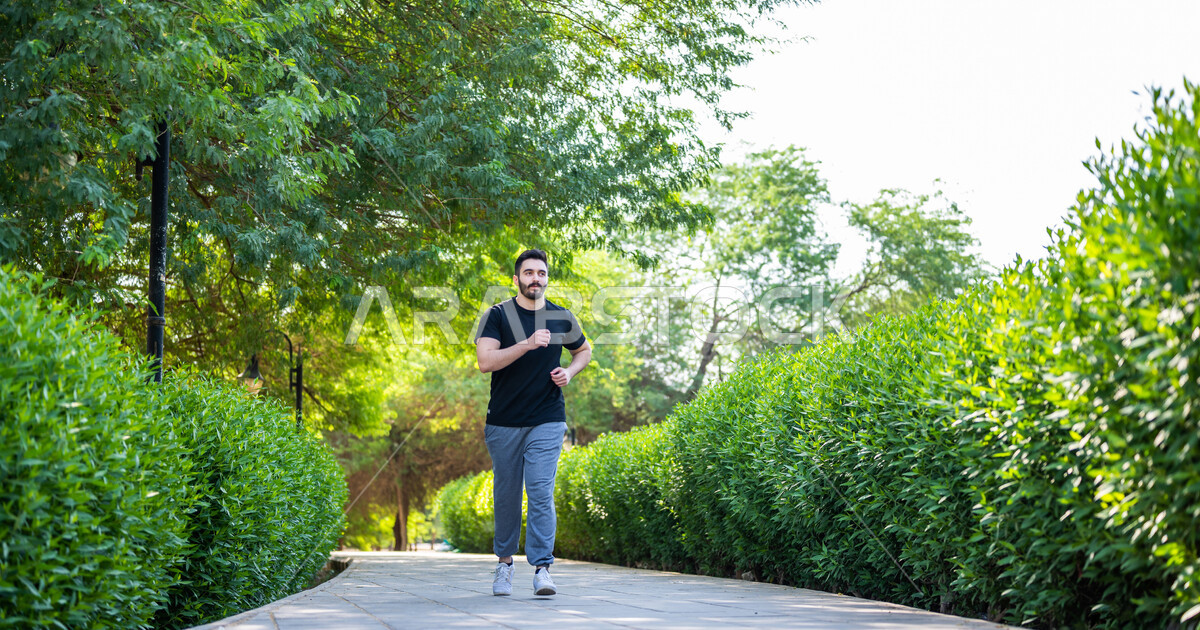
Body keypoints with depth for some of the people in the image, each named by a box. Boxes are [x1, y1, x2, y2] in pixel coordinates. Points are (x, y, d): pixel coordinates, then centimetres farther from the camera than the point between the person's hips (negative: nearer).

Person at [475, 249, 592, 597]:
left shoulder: (562, 318, 5)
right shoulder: (497, 316, -2)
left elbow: (584, 350, 24)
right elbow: (485, 361, -16)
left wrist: (569, 372, 3)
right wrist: (527, 344, -25)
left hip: (547, 422, 0)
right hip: (504, 422, 0)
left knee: (541, 493, -11)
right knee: (506, 496, 9)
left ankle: (542, 568, -12)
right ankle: (504, 561, 26)